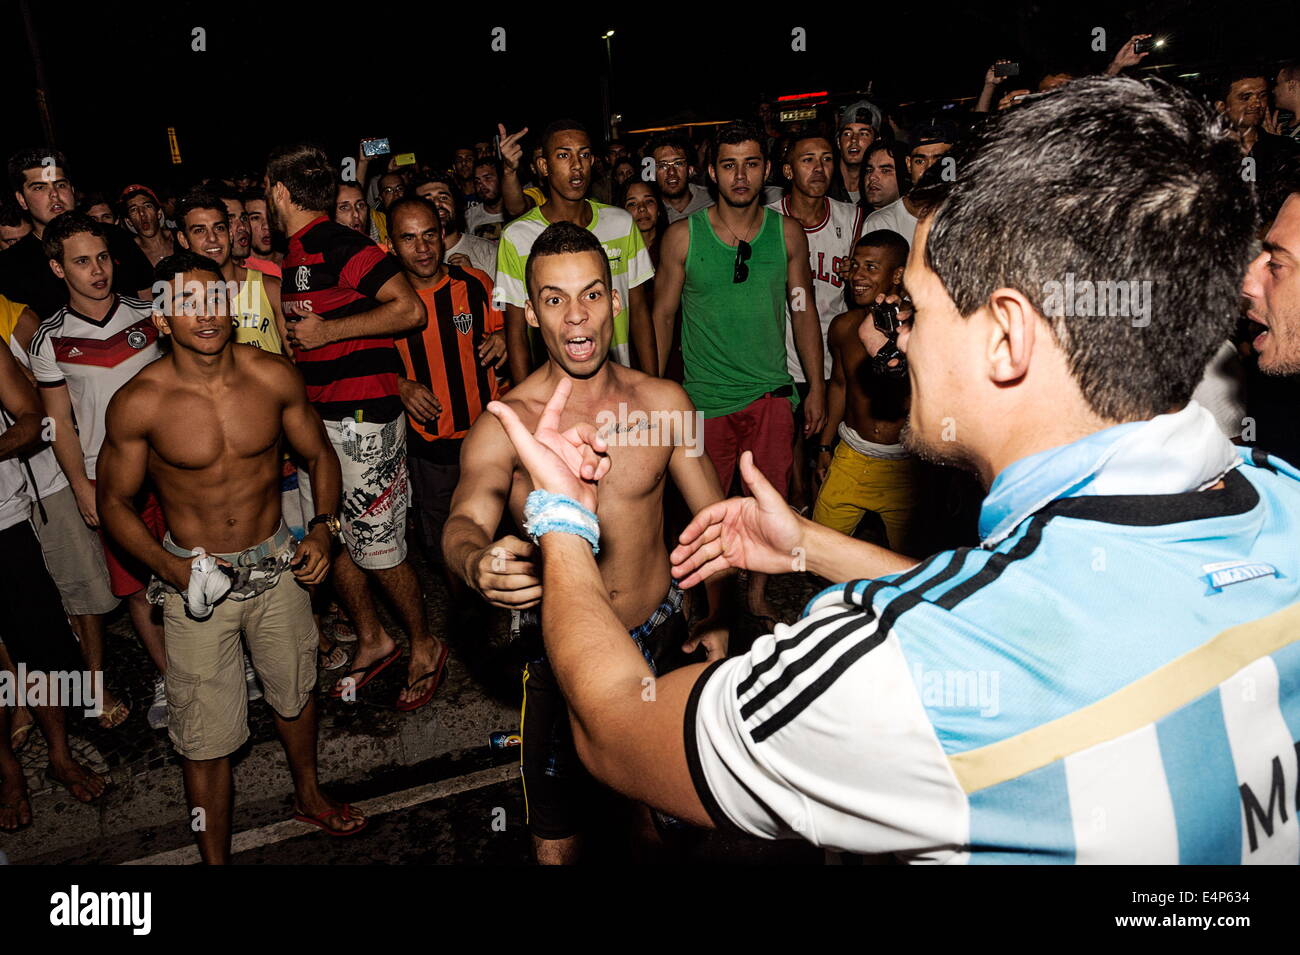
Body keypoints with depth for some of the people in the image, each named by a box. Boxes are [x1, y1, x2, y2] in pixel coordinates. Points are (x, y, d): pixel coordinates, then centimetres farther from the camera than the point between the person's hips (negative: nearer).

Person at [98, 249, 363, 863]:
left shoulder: (274, 376, -10)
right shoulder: (137, 403, -16)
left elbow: (318, 454, 5)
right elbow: (115, 501, -4)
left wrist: (323, 528, -10)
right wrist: (169, 567, -20)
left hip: (277, 564, 3)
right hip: (196, 580, -3)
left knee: (295, 691, 22)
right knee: (206, 732, 4)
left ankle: (309, 796, 50)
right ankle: (215, 858, 27)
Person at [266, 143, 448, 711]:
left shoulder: (337, 244, -13)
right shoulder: (296, 253, 15)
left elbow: (410, 310, -22)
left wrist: (327, 331, -19)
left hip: (361, 417, -9)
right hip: (320, 418, 9)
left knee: (376, 547, -1)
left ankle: (425, 648, 19)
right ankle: (372, 642, 30)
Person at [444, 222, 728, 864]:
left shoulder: (663, 402, -5)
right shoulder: (505, 425, -14)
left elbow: (711, 512, 5)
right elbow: (465, 519, -30)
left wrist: (717, 616, -2)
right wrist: (478, 563, -53)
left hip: (660, 636, 3)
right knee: (557, 839, 11)